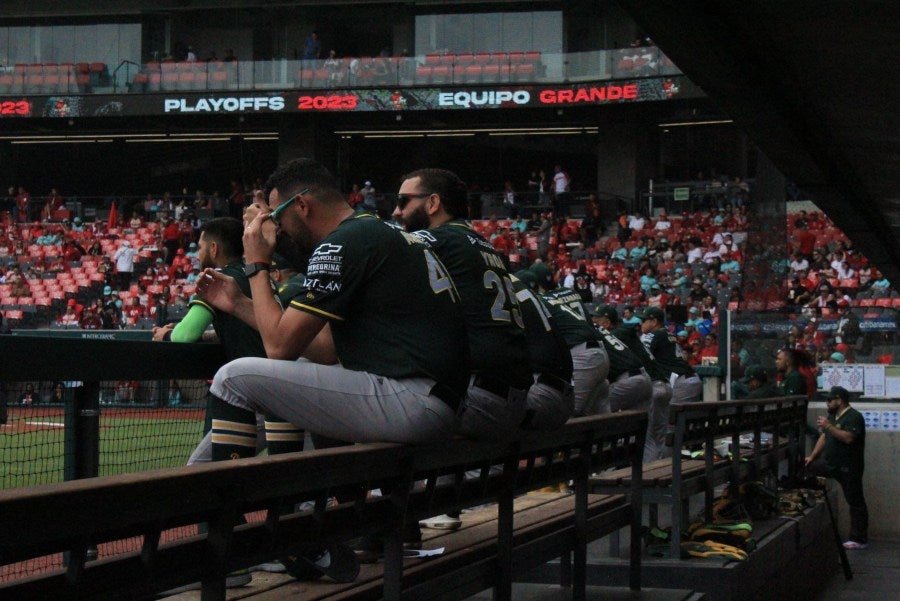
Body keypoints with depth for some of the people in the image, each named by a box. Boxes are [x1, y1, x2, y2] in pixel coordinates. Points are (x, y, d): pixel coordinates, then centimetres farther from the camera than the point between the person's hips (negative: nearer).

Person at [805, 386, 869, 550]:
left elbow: (848, 438, -30)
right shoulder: (832, 416, 13)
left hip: (848, 468, -9)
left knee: (855, 502, -3)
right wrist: (812, 456, 9)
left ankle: (859, 540, 0)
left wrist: (828, 427, -29)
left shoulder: (854, 417, -15)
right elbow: (824, 437, 16)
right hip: (830, 463, 9)